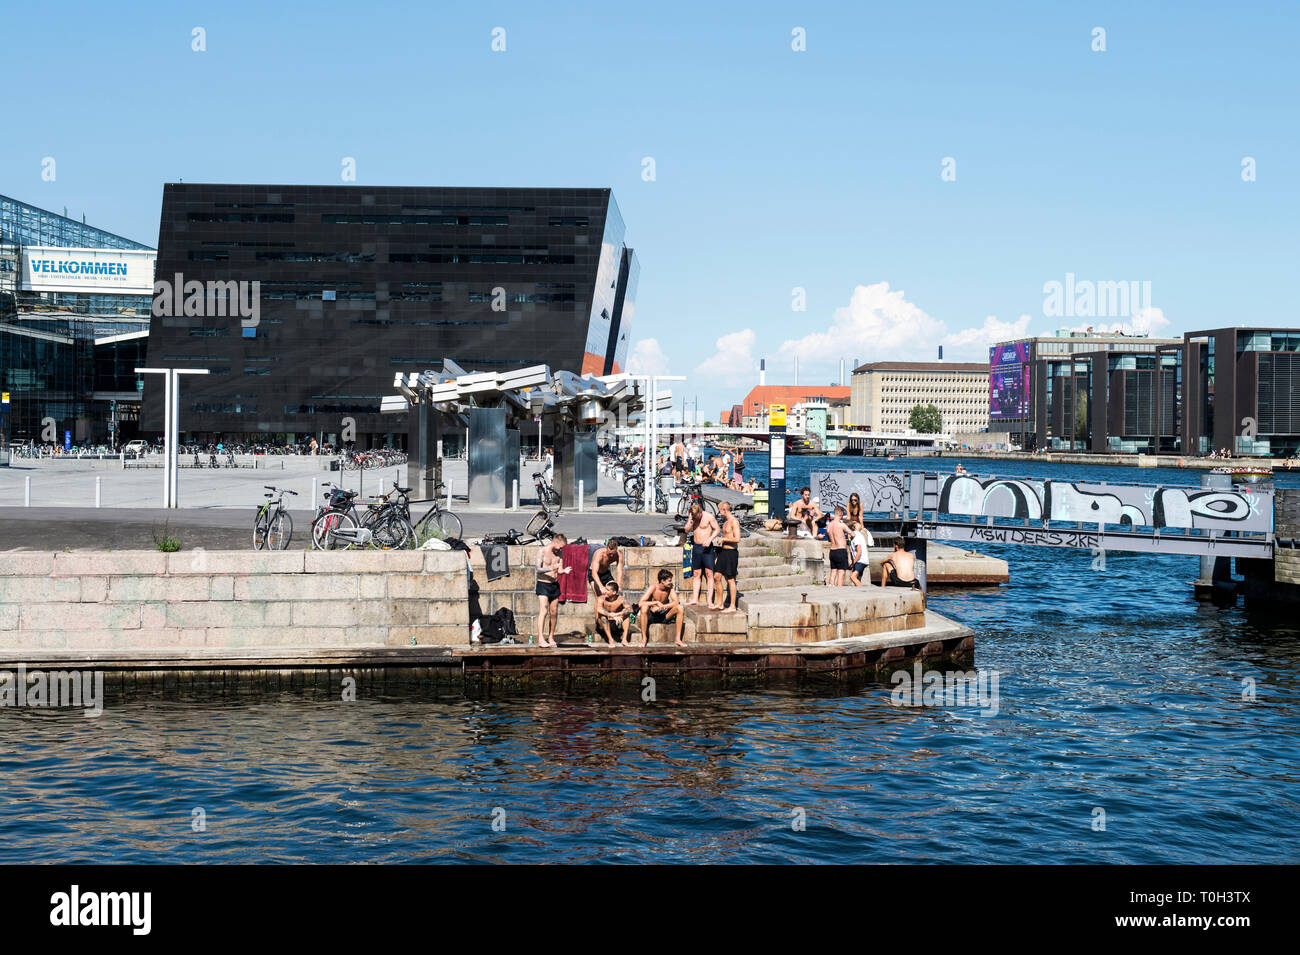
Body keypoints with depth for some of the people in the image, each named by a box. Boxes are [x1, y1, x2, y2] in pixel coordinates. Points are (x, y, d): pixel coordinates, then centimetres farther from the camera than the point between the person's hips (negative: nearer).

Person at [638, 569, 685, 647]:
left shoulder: (670, 587, -6)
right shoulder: (653, 587, -16)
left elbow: (676, 602, -16)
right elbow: (640, 603, -24)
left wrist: (663, 606, -28)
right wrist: (656, 602, -31)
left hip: (664, 615, 3)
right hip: (651, 615, -3)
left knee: (679, 608, -21)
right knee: (644, 608, -36)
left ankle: (678, 639, -17)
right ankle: (644, 638, -22)